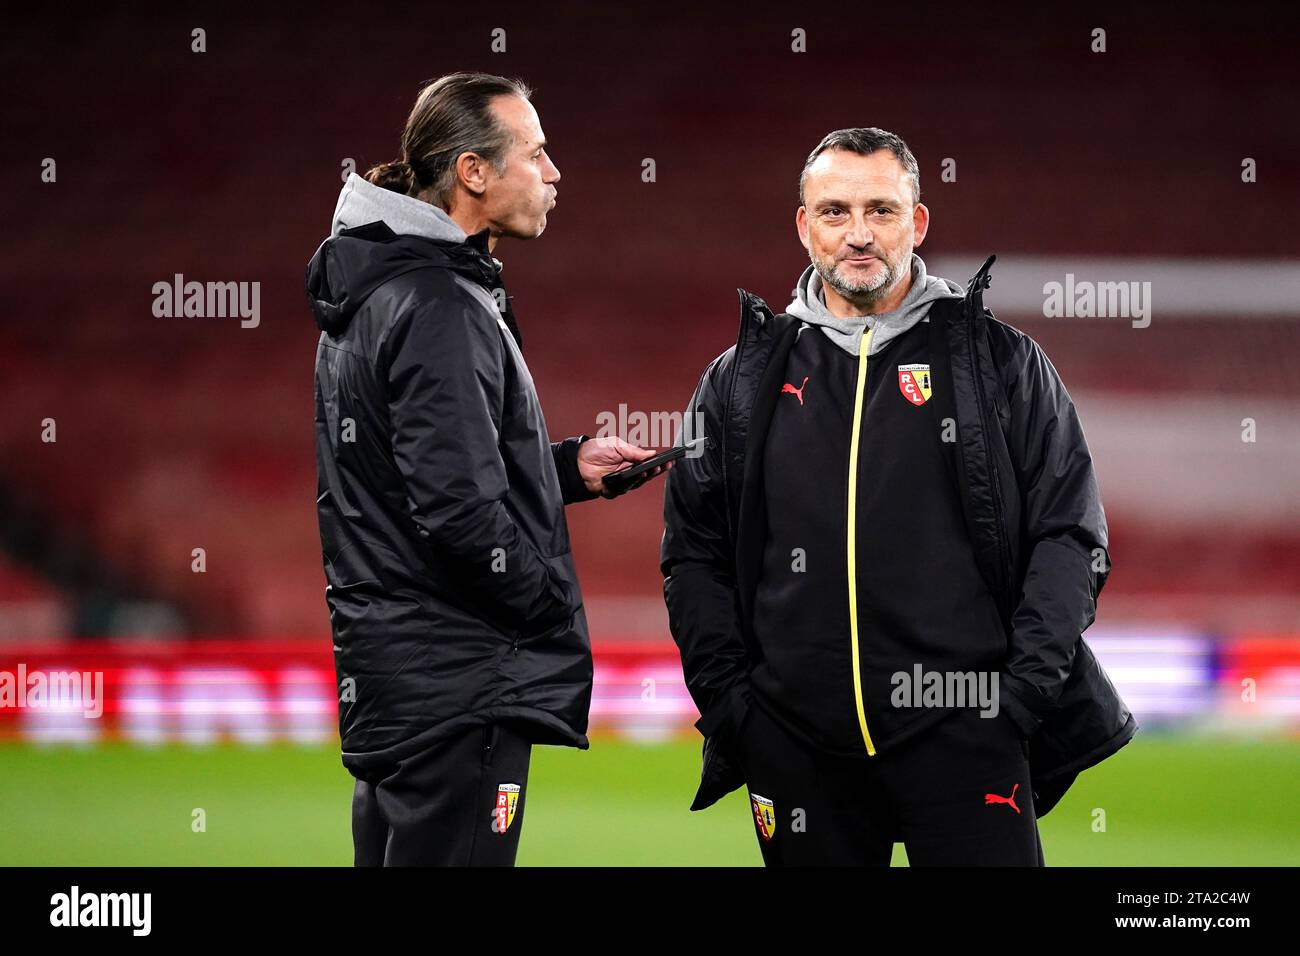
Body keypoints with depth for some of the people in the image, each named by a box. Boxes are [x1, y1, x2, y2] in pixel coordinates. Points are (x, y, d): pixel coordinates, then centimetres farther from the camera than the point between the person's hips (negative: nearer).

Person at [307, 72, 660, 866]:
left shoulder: (376, 294, 15)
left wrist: (566, 466, 14)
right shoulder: (442, 310, -17)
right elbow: (460, 512, -24)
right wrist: (557, 618, -10)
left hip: (389, 674, 11)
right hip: (458, 694, -11)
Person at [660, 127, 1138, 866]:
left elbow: (1068, 534, 3)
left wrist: (1026, 688, -7)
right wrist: (726, 699, 2)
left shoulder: (1002, 362, 6)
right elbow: (695, 557, 14)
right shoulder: (742, 382, 12)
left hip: (963, 734, -2)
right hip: (798, 746, 2)